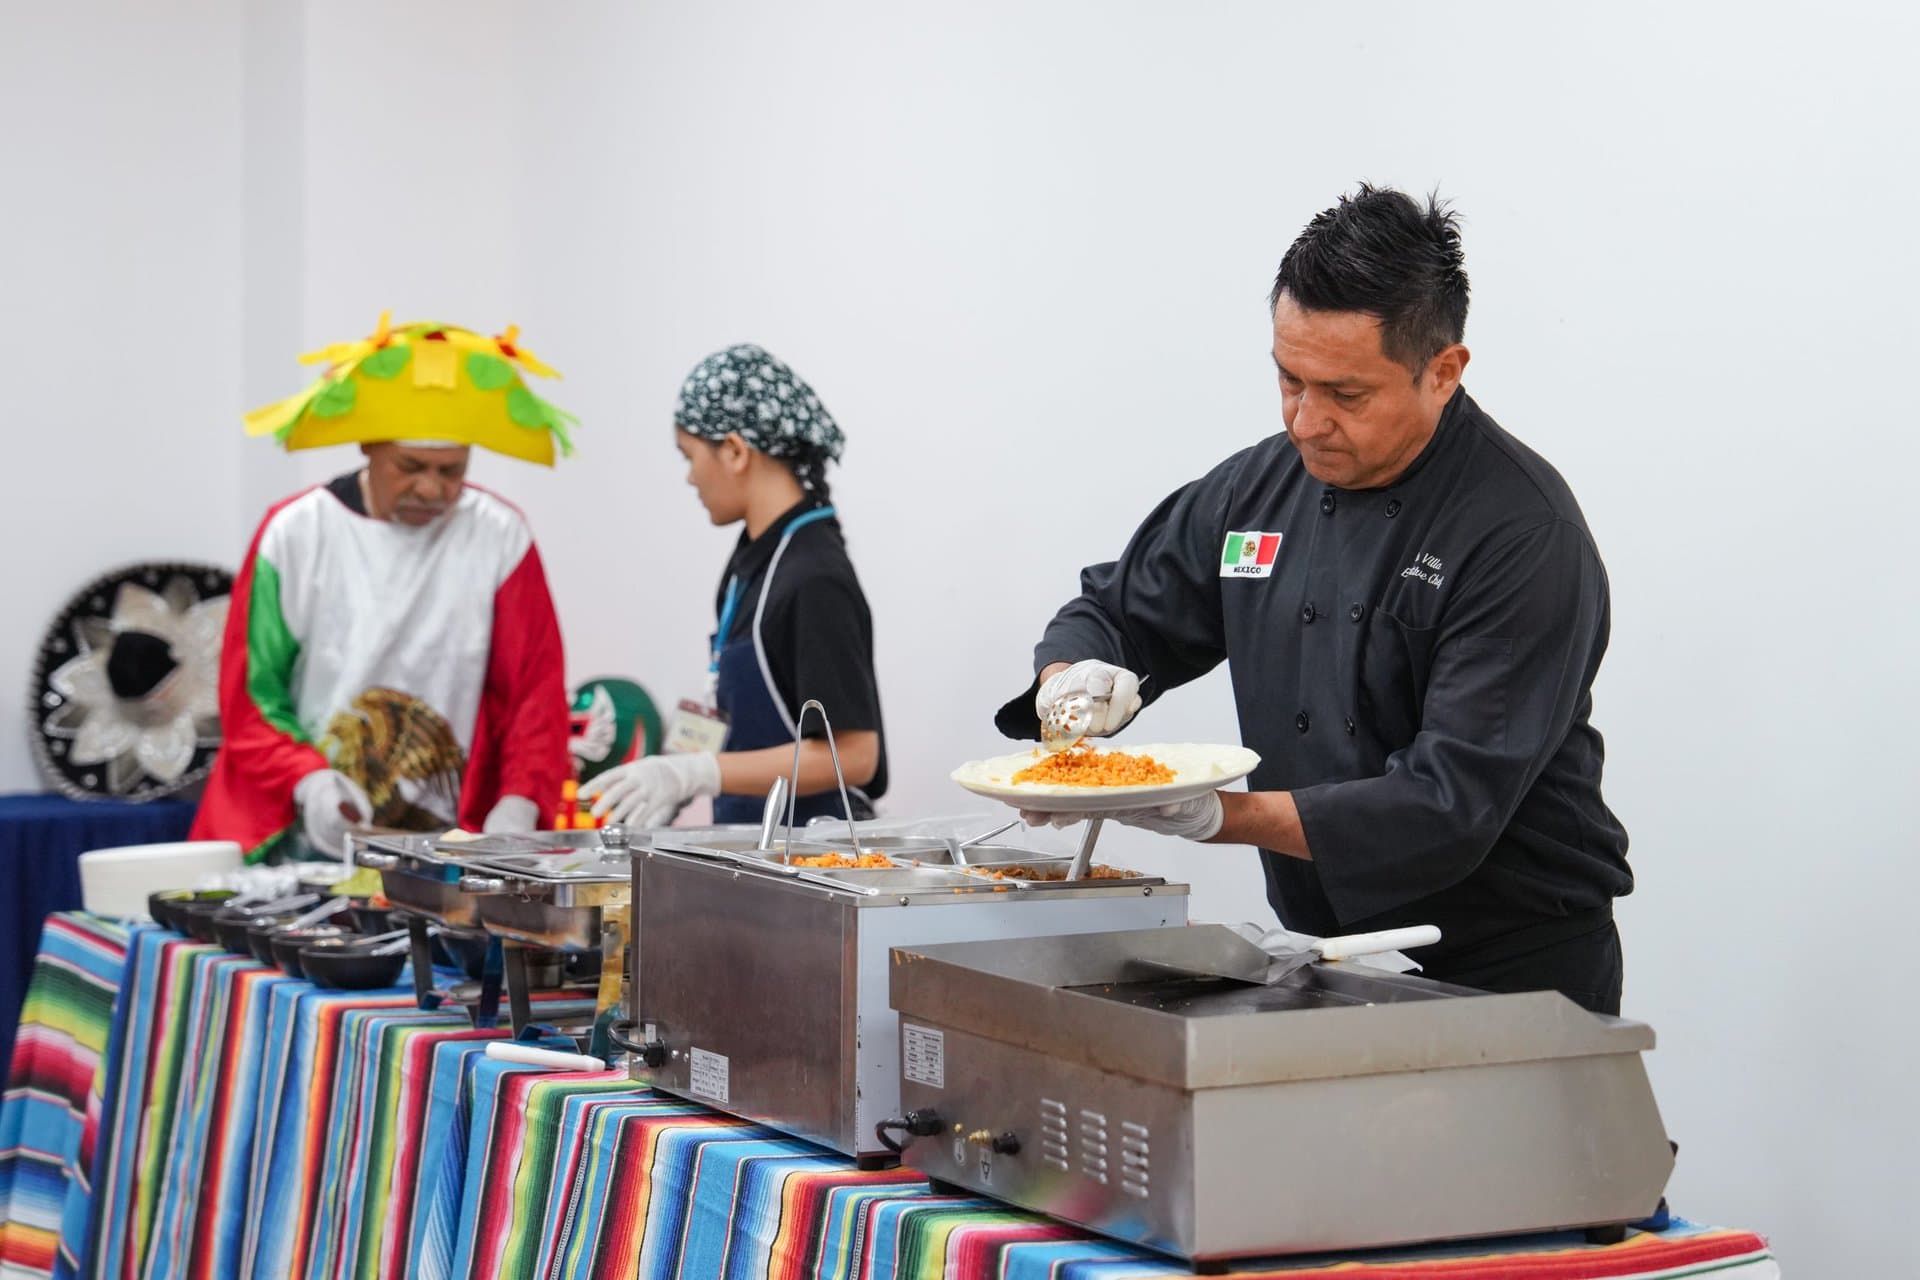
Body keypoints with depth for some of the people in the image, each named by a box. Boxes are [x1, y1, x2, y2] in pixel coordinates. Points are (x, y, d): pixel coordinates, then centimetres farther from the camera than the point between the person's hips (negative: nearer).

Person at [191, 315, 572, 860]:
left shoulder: (501, 538, 5)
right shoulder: (294, 534, 3)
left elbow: (534, 691, 3)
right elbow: (247, 699, 3)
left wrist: (516, 807, -14)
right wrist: (308, 782, -16)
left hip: (452, 843, 0)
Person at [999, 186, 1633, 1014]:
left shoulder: (1524, 535, -15)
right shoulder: (1260, 487, 4)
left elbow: (1453, 807, -21)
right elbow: (1115, 613, 16)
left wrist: (1225, 816, -29)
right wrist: (1071, 683, -8)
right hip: (1332, 957, 5)